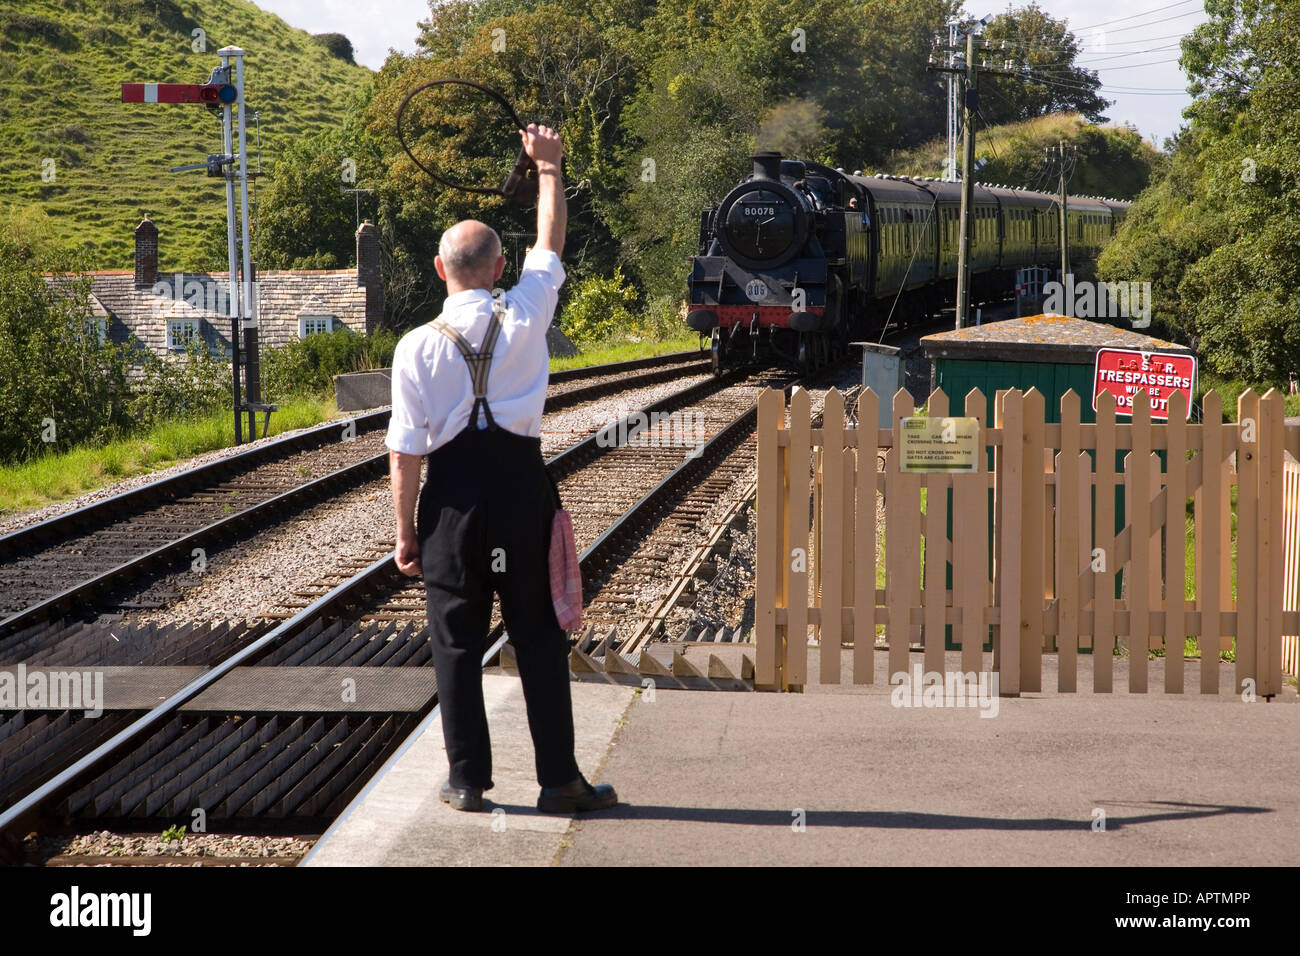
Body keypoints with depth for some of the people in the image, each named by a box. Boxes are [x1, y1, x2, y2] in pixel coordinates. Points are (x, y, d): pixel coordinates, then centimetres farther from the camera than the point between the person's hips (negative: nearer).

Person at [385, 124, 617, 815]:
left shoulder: (418, 347, -8)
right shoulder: (524, 318, -6)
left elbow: (405, 449, -8)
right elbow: (551, 240, 12)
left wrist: (406, 530, 1)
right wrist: (548, 166, 26)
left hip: (452, 494, -1)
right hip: (520, 483, 1)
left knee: (457, 641, 8)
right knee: (538, 637, 7)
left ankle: (467, 778, 13)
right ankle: (558, 779, 9)